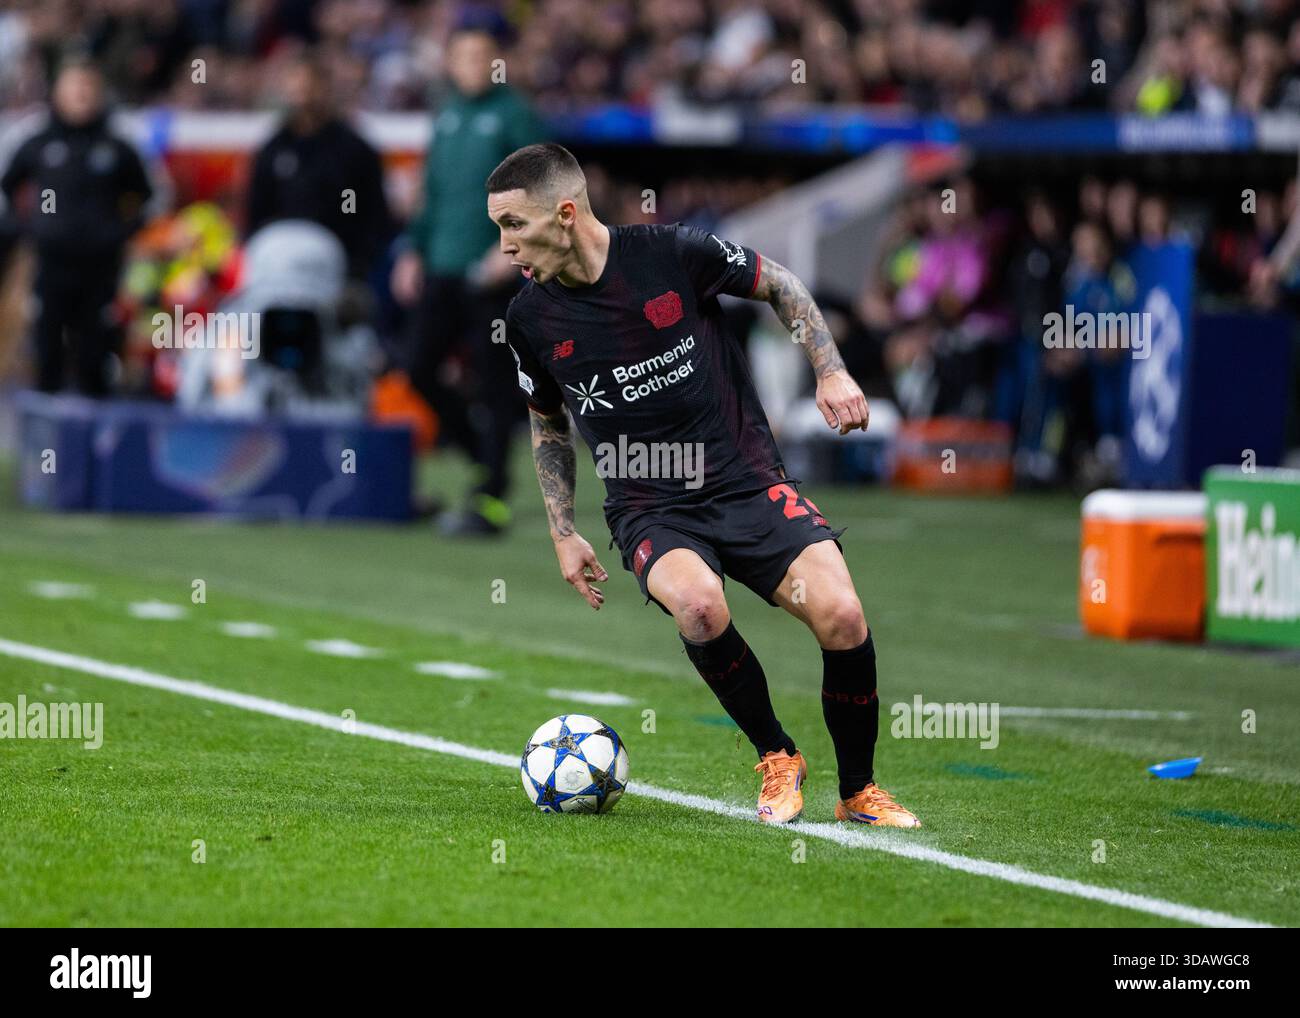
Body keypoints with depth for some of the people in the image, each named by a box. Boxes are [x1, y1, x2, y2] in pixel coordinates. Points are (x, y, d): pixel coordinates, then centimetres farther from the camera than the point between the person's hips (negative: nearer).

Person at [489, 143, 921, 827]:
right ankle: (776, 760, -7)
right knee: (698, 605, -33)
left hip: (747, 482, -1)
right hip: (649, 510, 1)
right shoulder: (531, 319, -1)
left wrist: (831, 371, 0)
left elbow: (779, 285, 8)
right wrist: (563, 534, 13)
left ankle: (859, 793, 3)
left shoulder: (674, 254, -9)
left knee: (841, 618, -20)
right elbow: (548, 425, 17)